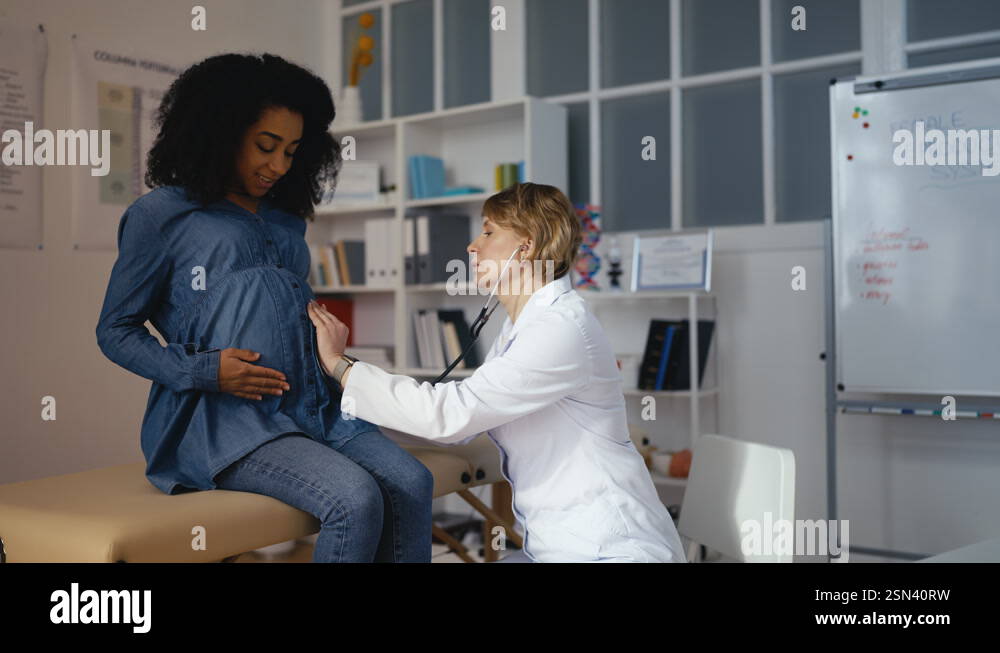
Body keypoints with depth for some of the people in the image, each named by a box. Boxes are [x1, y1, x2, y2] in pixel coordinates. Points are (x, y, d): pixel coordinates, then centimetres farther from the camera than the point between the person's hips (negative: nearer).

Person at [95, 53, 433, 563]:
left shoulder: (287, 220, 20)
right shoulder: (161, 215, 3)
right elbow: (115, 331, 4)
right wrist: (205, 372, -11)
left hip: (309, 403, 6)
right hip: (223, 416, -6)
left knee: (411, 483, -20)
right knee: (354, 500, -28)